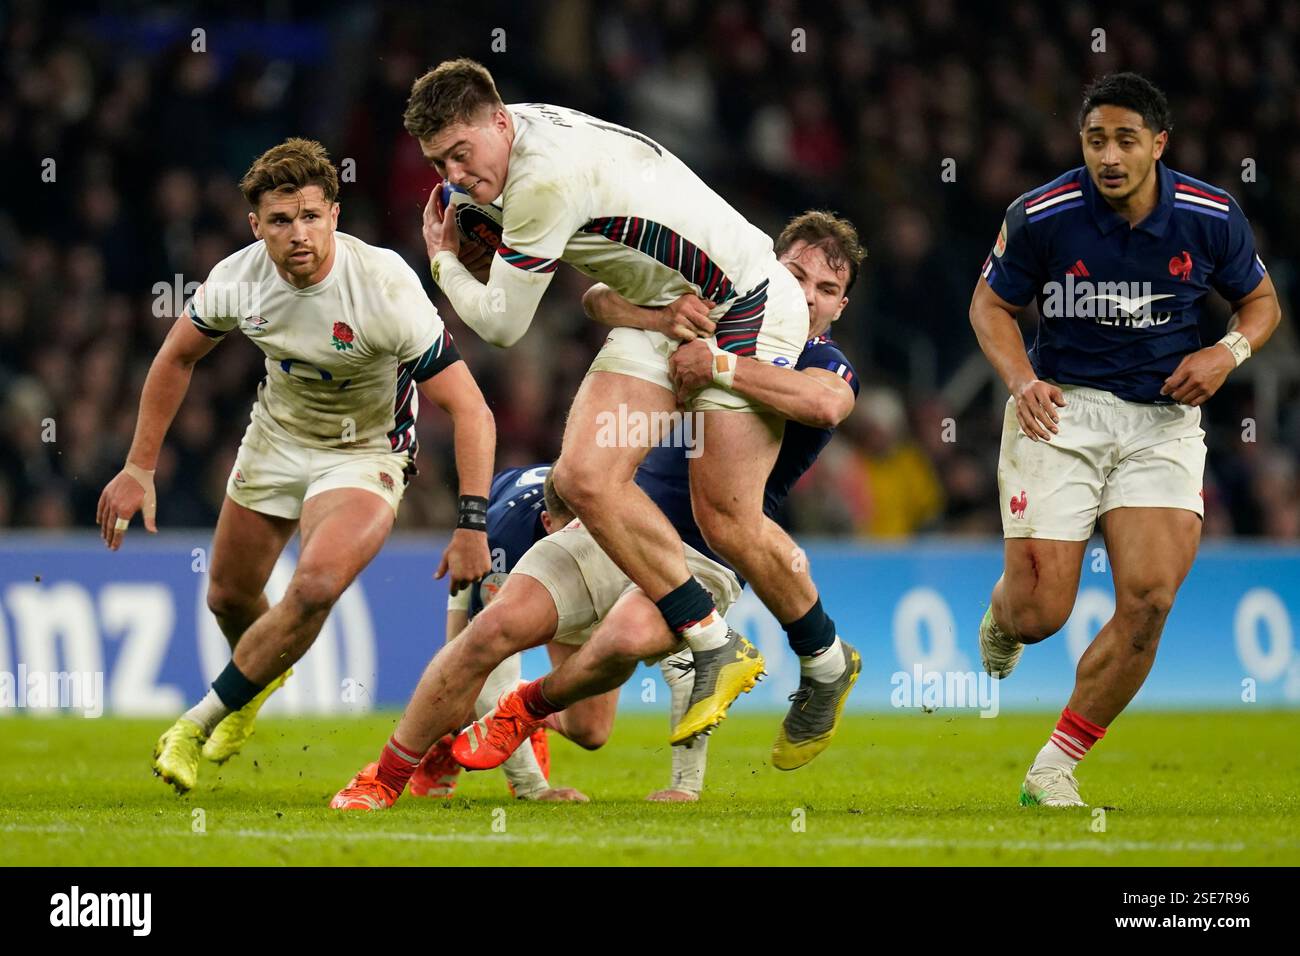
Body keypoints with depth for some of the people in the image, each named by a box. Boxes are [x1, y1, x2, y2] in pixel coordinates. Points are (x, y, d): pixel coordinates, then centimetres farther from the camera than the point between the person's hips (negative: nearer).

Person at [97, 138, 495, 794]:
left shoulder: (386, 289, -31)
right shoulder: (239, 279, -18)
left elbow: (469, 409, -28)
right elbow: (177, 357, 3)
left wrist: (472, 525, -34)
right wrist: (140, 468, 2)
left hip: (366, 453, -4)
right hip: (276, 437, 5)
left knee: (315, 586, -28)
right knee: (228, 598, 14)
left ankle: (200, 722, -9)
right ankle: (262, 677, 53)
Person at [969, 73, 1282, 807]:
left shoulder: (1212, 217, -5)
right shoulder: (1040, 216, -10)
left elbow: (1261, 301, 12)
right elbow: (992, 304, 5)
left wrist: (1228, 353, -9)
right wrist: (1022, 379, -13)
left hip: (1163, 421, 2)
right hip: (1061, 409, -1)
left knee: (1150, 598, -16)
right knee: (1039, 614, -9)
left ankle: (1055, 770, -1)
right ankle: (1001, 614, 33)